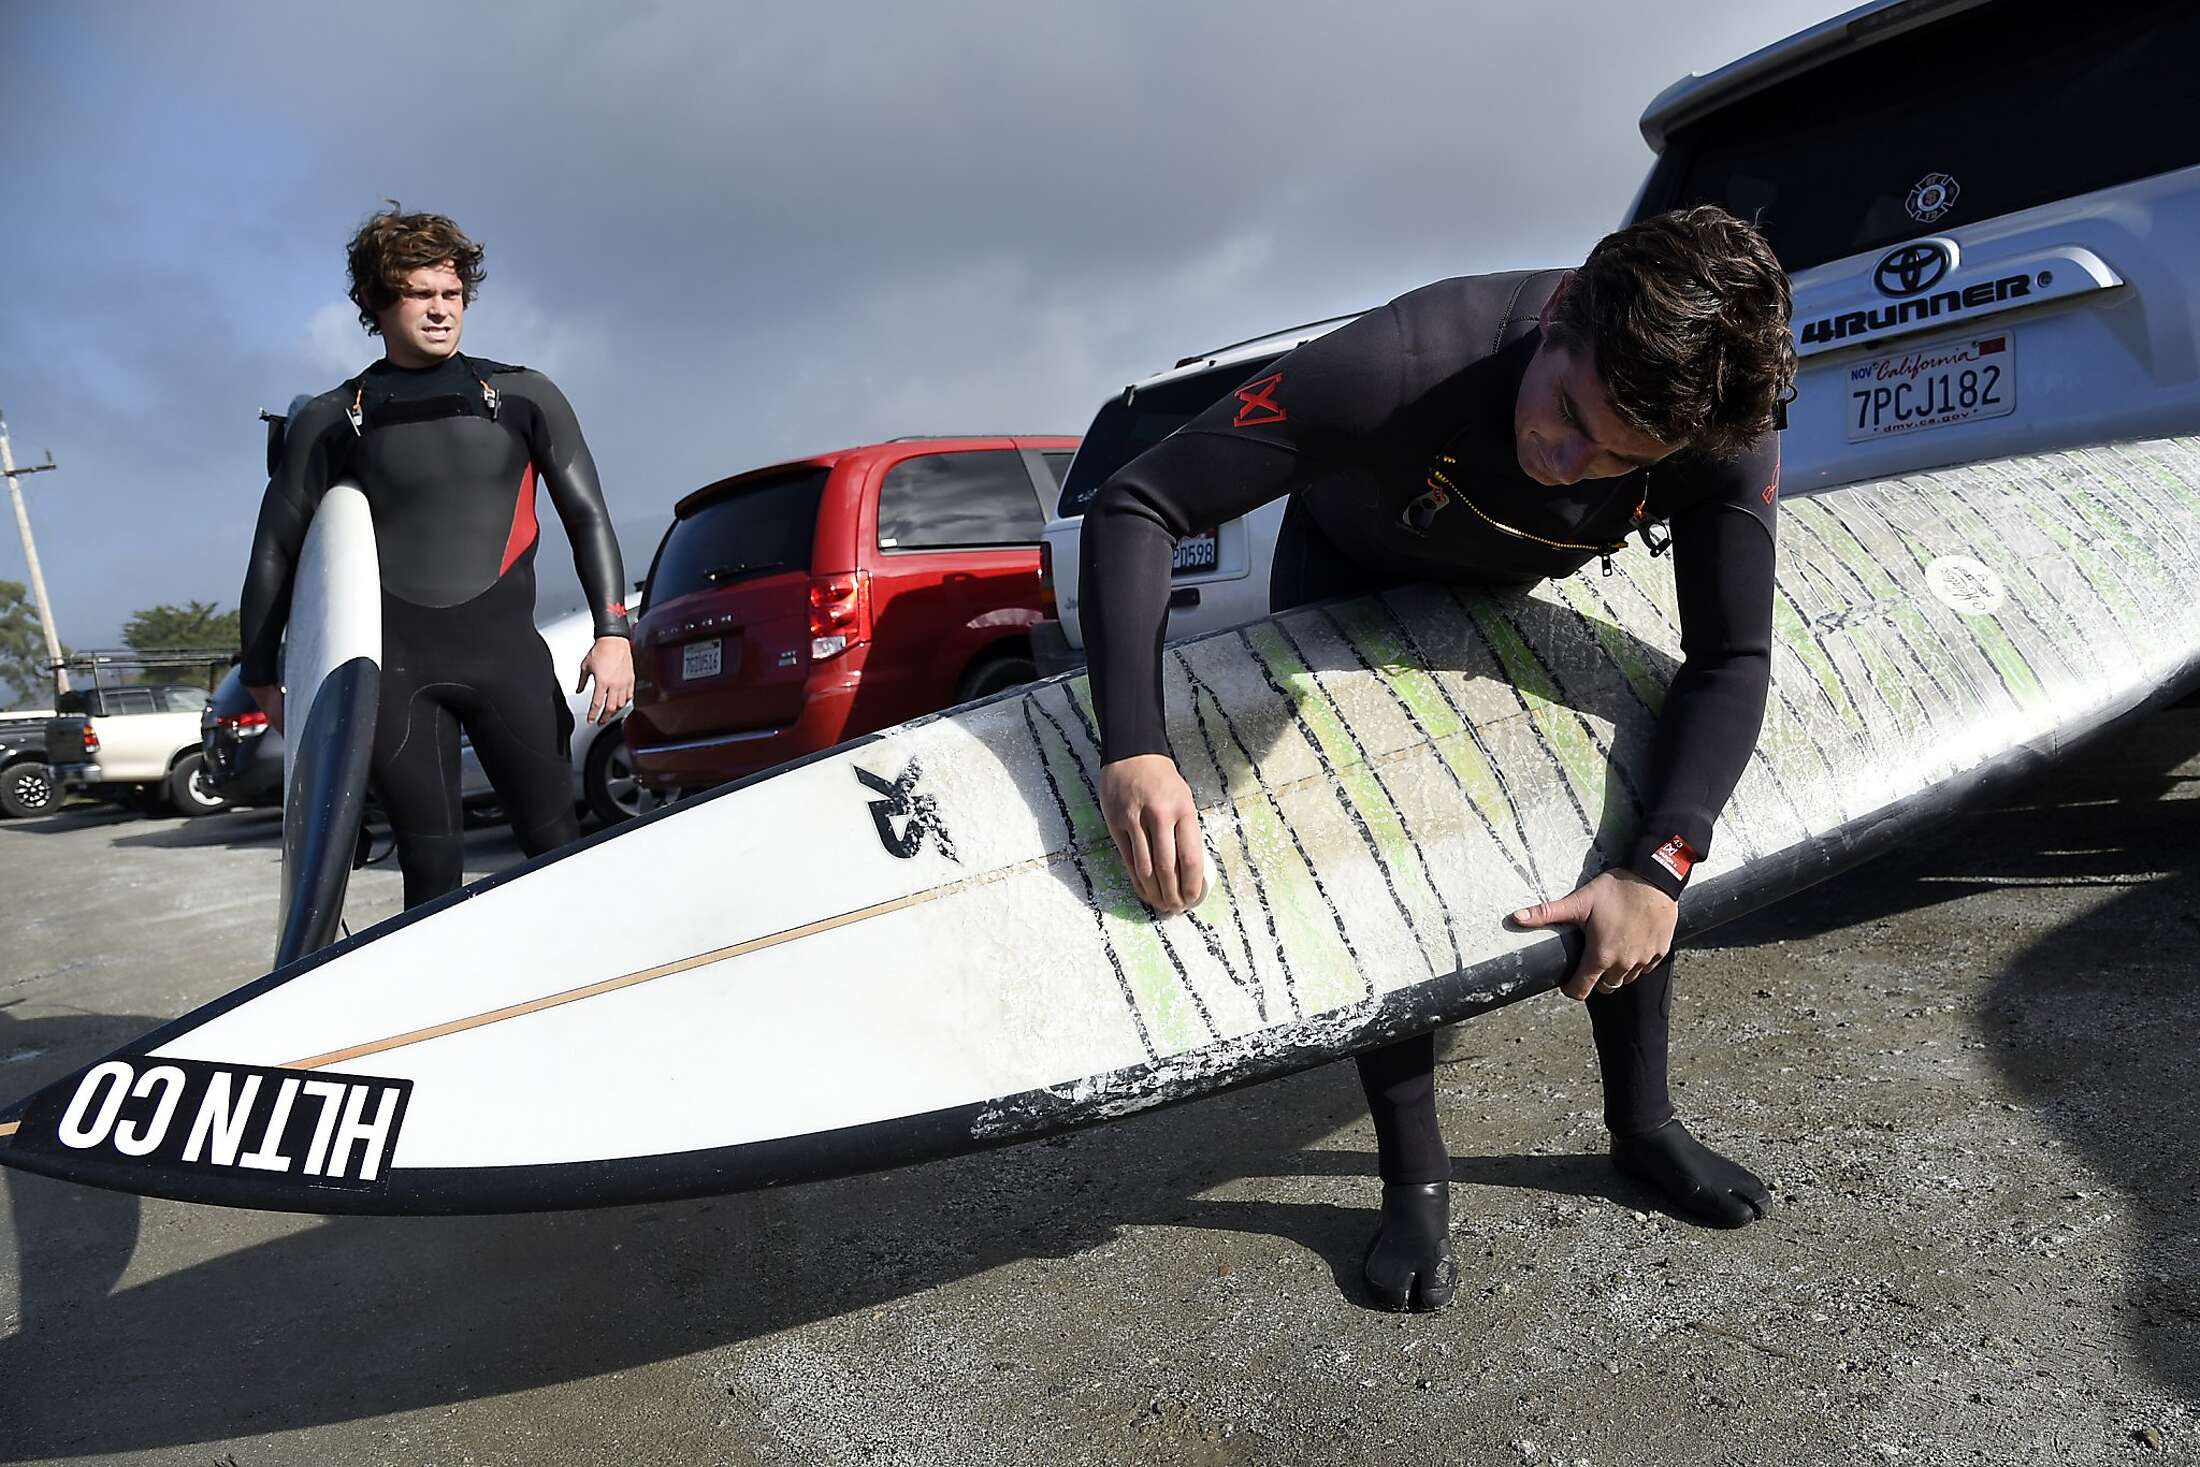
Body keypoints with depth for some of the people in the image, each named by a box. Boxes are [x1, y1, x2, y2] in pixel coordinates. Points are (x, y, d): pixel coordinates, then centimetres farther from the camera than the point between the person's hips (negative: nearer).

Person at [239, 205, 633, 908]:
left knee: (555, 843, -5)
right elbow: (275, 551, 15)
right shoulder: (331, 420, 11)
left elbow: (588, 516, 8)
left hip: (507, 649, 0)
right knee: (431, 863, -1)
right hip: (392, 664, 0)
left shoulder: (524, 397, 10)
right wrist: (263, 678, 14)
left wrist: (612, 632, -4)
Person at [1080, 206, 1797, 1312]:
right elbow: (1132, 507, -42)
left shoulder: (1731, 423, -34)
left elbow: (1728, 660, -23)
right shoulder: (1405, 363, -45)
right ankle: (1413, 1178, 7)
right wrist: (1135, 749, -54)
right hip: (1349, 580, -3)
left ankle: (1642, 1127, 22)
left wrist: (1658, 869, -37)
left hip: (1522, 595, 4)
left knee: (1641, 819, -1)